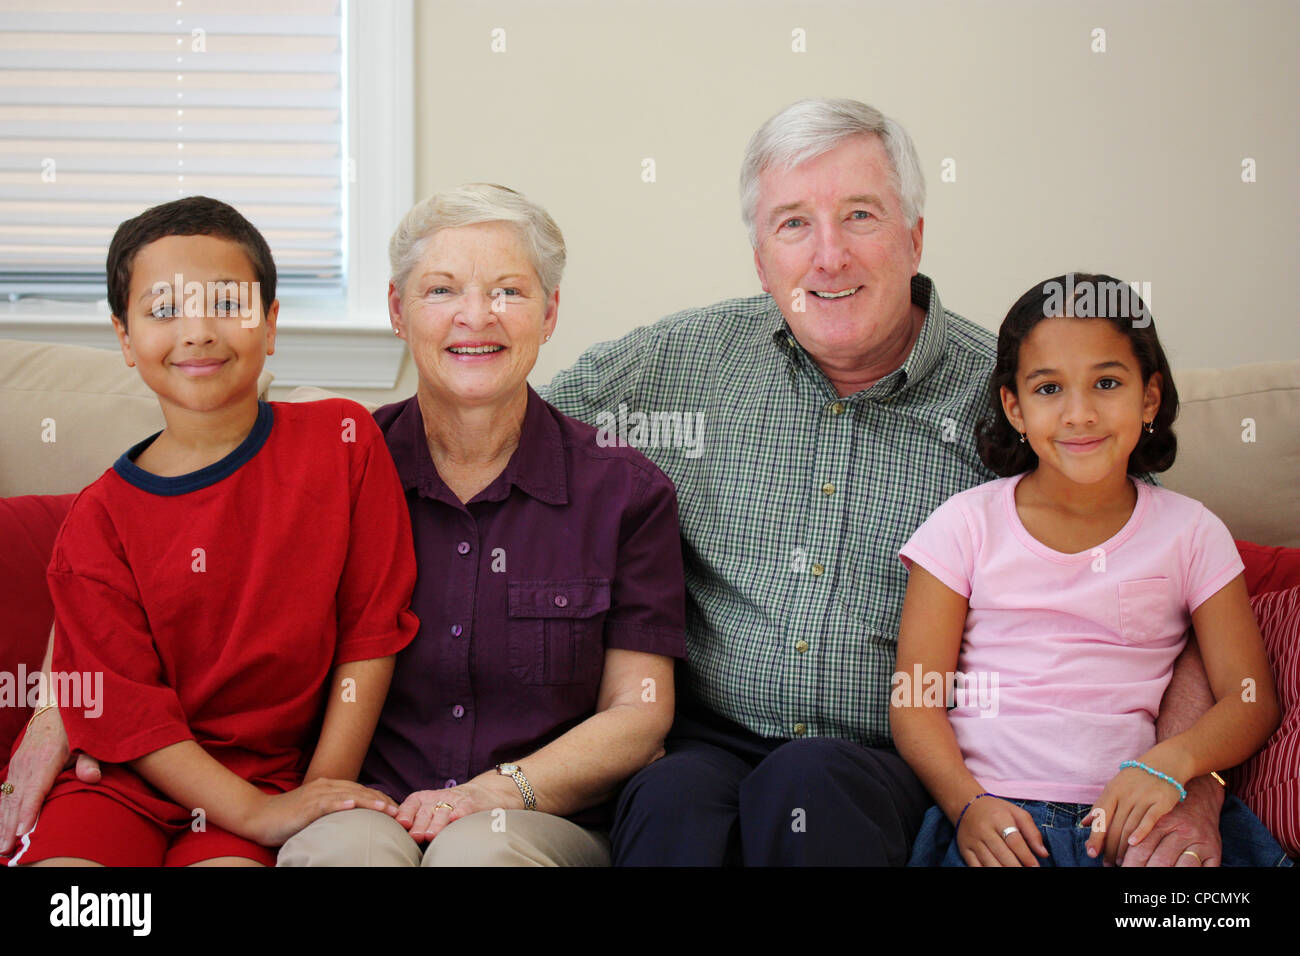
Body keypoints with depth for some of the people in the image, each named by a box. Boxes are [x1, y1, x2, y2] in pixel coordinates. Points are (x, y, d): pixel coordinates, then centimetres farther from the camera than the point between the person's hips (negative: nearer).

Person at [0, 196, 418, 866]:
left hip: (271, 769, 0)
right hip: (128, 777, 1)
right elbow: (126, 710, -7)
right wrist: (259, 814, -18)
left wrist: (323, 788, -8)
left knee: (225, 861, -29)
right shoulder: (100, 521, -4)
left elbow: (369, 630, -1)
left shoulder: (343, 441, -2)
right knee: (64, 857, -26)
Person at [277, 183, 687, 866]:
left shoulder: (625, 492, 4)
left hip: (552, 826, 0)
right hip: (371, 806, 1)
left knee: (479, 848, -33)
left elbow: (638, 714, 2)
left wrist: (498, 791, -12)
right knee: (344, 846, -33)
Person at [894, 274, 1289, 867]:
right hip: (996, 812, 0)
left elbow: (1252, 698, 6)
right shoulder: (967, 524, 8)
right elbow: (915, 699, 3)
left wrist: (1170, 762, -15)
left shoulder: (1191, 534, 11)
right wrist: (968, 805, -15)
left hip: (1133, 816, 0)